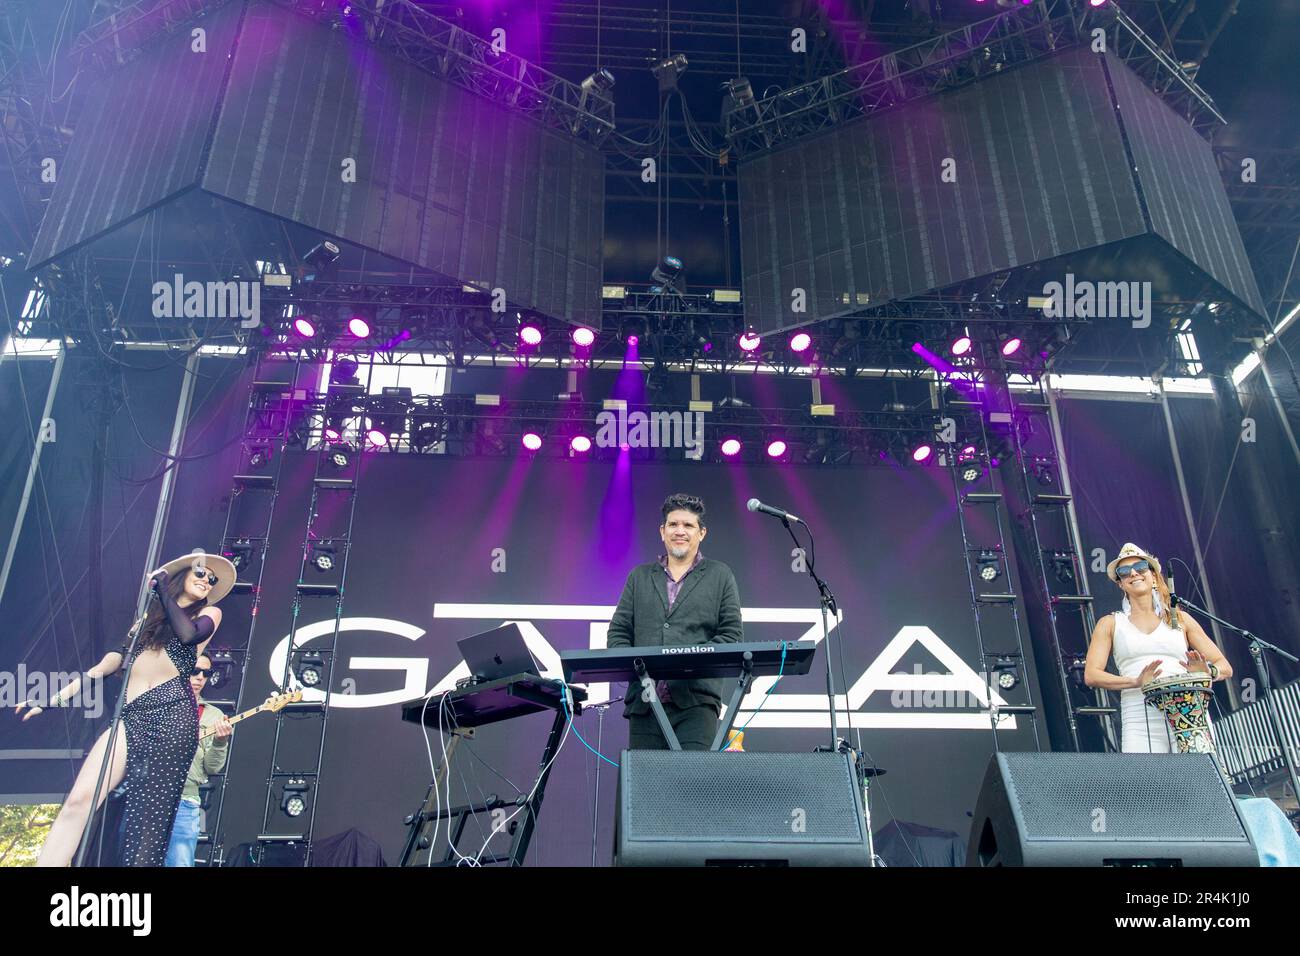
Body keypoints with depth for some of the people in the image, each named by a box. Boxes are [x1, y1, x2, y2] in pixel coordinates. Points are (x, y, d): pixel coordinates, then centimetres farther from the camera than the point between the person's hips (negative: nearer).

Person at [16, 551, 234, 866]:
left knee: (150, 814, -11)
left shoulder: (209, 612, 15)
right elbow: (115, 659, 21)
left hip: (172, 712, -4)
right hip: (132, 715, 4)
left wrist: (163, 589, 3)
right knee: (78, 799, -14)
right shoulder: (151, 615, 28)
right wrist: (58, 697, 12)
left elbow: (189, 634, -8)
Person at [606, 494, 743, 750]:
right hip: (644, 700, 3)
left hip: (696, 701, -2)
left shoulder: (720, 575, 12)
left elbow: (731, 635, 5)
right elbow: (618, 632, 14)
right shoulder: (639, 576, 19)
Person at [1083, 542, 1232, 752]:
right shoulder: (1110, 624, 16)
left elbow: (1225, 667, 16)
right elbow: (1091, 674, 3)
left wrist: (1207, 671, -8)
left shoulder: (1180, 619, 19)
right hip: (1141, 725, -1)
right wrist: (1136, 682, -14)